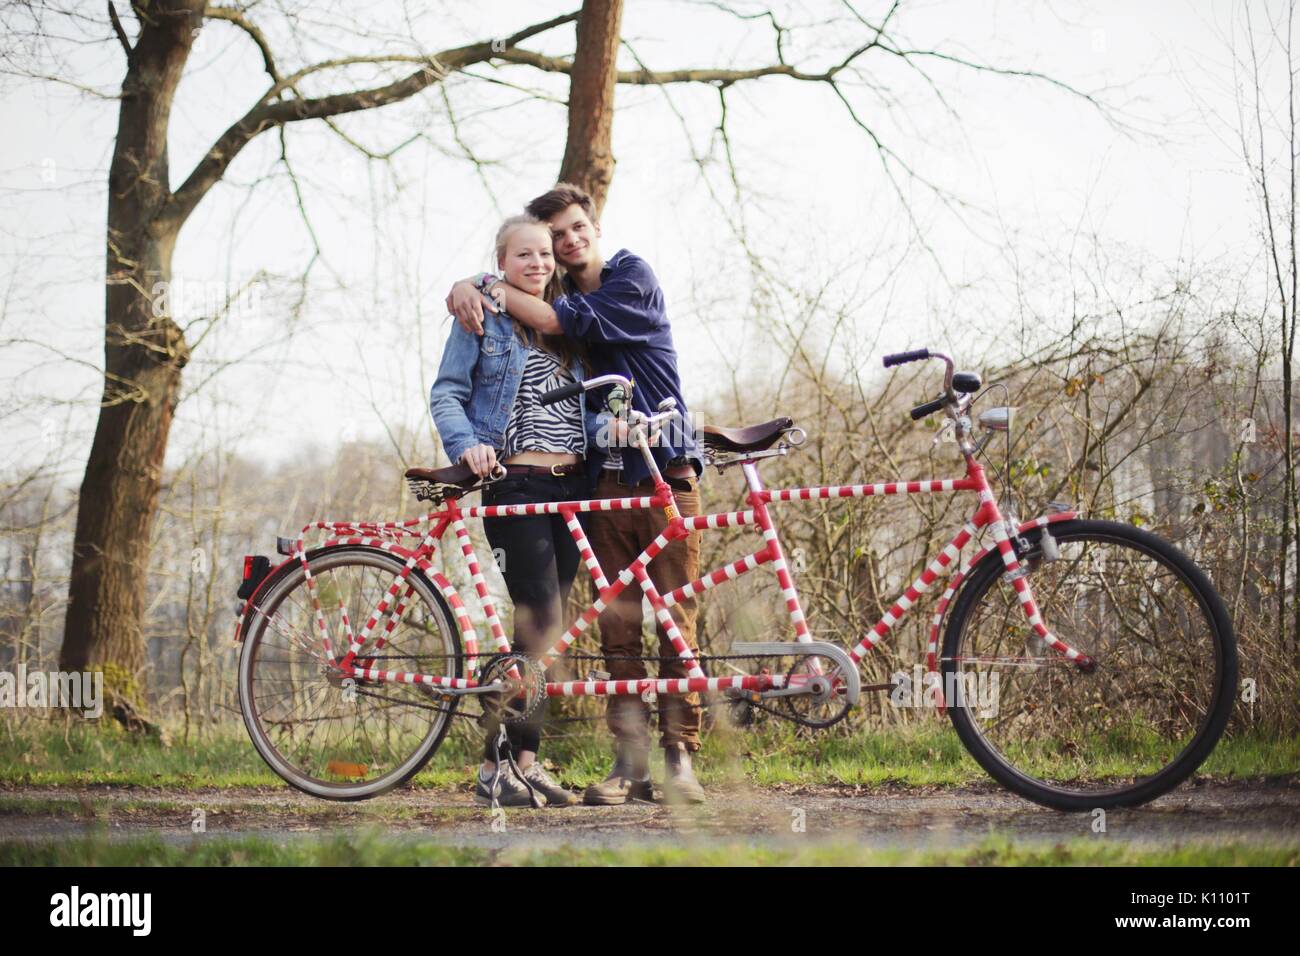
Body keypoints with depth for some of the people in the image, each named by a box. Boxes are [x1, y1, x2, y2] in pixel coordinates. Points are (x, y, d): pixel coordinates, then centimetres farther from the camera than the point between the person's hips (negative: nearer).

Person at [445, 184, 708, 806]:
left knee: (675, 618, -5)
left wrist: (490, 288, -3)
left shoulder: (633, 278, -1)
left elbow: (554, 321, -13)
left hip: (665, 472, -4)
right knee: (617, 624, -1)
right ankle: (629, 761, 1)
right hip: (606, 479, 4)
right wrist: (466, 287, -3)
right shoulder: (555, 295, 16)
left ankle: (679, 759, -3)